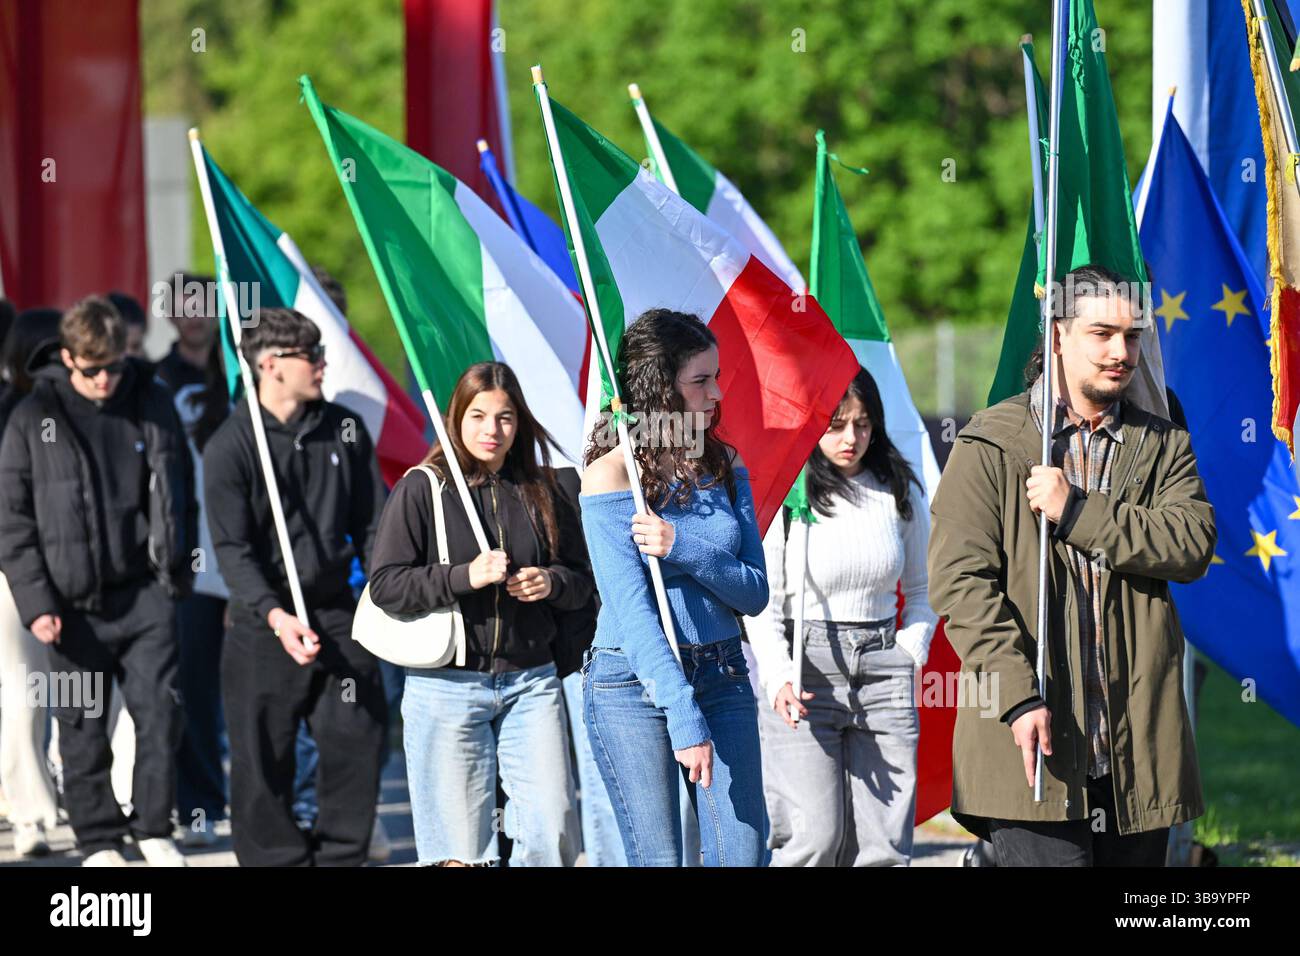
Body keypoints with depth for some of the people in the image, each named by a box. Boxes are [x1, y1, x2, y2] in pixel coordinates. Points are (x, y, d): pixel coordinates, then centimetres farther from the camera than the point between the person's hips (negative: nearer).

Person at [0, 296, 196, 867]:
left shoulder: (153, 404, 4)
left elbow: (180, 492, 14)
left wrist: (178, 568, 8)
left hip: (146, 593, 1)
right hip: (75, 602, -1)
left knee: (160, 712, -3)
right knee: (84, 729, 5)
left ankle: (154, 829, 11)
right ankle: (99, 841, 16)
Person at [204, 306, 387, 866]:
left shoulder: (344, 429, 7)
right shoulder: (231, 445, -7)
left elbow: (372, 524, 12)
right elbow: (231, 547, -12)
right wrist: (274, 614, -26)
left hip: (338, 614, 4)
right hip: (264, 623, -4)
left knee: (357, 741, 3)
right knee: (263, 758, 0)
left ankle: (341, 856, 17)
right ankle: (277, 858, 11)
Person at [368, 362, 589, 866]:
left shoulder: (540, 491, 9)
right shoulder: (421, 489, -2)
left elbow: (582, 578, 15)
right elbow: (386, 586, -8)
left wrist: (552, 583, -8)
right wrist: (464, 576, -20)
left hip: (531, 682, 3)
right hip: (447, 687, -3)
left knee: (554, 833, -5)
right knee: (463, 850, -1)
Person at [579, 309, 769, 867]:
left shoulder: (724, 465, 7)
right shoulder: (611, 474, -9)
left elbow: (755, 593, 3)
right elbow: (632, 610, -16)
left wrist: (683, 549, -17)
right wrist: (684, 718, -23)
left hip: (722, 674, 5)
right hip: (633, 680, -5)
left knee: (744, 852, -2)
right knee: (658, 859, -5)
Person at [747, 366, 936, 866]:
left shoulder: (900, 492, 9)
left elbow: (920, 592, 21)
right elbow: (762, 606, -3)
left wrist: (908, 656, 6)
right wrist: (780, 678, -17)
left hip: (882, 670, 4)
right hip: (805, 669, -4)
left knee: (883, 846, -2)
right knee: (814, 838, -13)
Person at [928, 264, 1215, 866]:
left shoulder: (1162, 446, 14)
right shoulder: (990, 447, 2)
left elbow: (1194, 545, -3)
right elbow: (961, 579, -7)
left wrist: (1077, 511, -12)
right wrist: (1018, 695, -17)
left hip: (1137, 744, 4)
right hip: (1033, 740, -4)